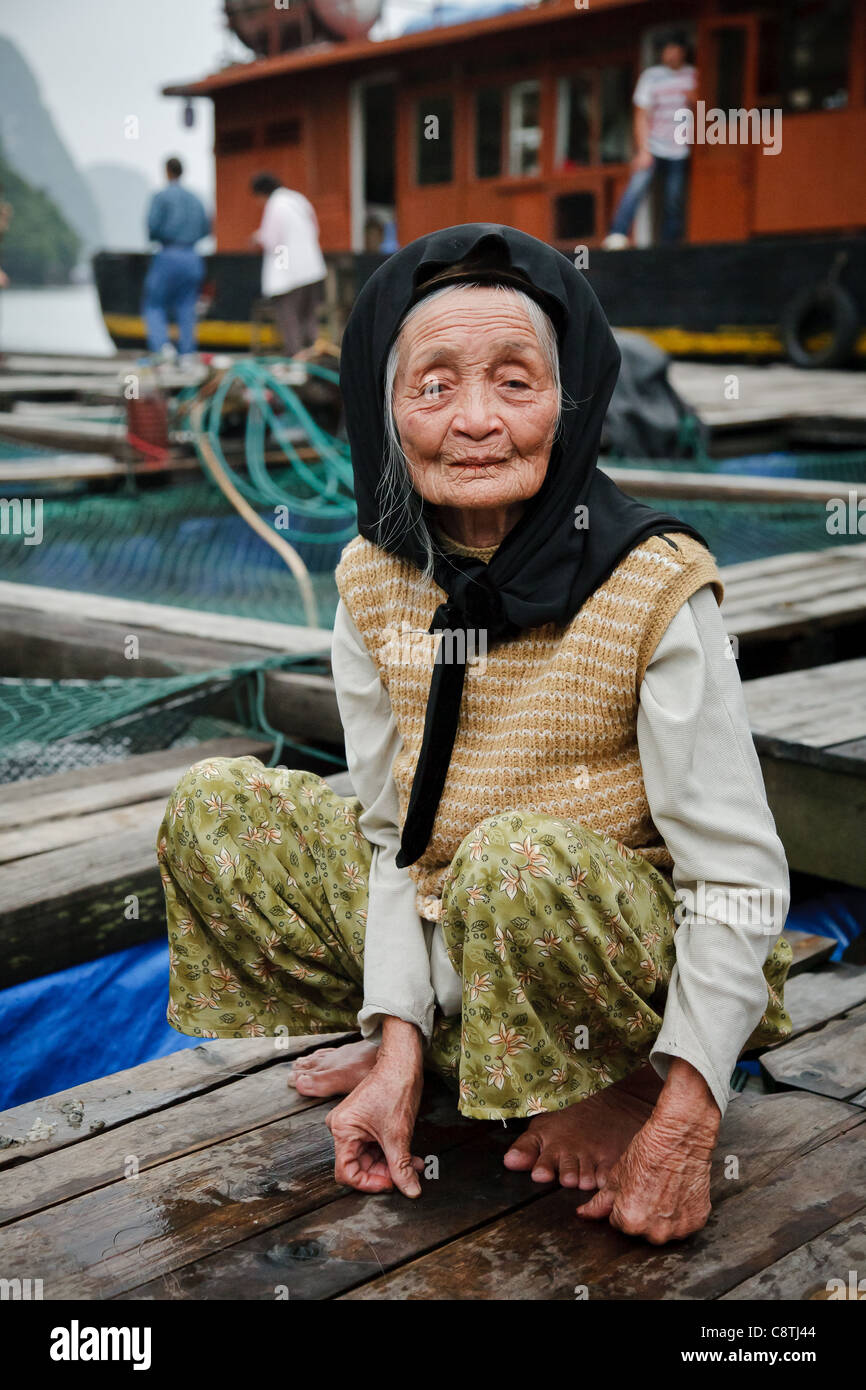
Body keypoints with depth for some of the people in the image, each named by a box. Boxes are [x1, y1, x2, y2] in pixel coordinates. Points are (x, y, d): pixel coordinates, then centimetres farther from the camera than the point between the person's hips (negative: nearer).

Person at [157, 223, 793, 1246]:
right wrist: (401, 1047, -9)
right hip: (437, 945, 5)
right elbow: (395, 831, 1)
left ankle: (614, 1084, -7)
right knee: (210, 812, -4)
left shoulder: (654, 586, -19)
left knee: (522, 856, -37)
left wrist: (684, 1120, -22)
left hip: (625, 955, -5)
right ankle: (436, 1049, 4)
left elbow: (737, 875, -17)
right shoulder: (373, 583, -5)